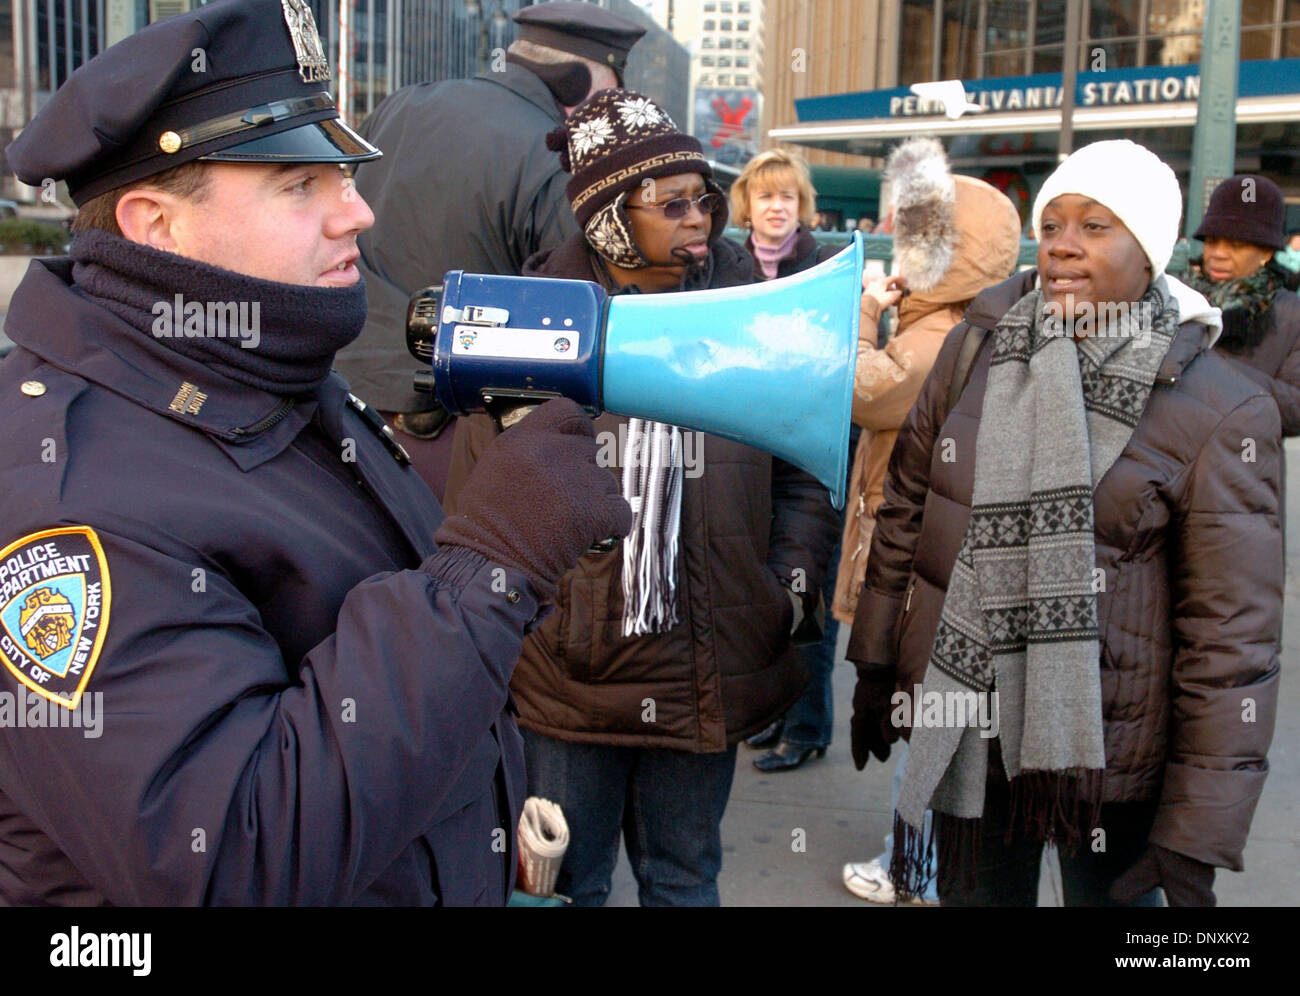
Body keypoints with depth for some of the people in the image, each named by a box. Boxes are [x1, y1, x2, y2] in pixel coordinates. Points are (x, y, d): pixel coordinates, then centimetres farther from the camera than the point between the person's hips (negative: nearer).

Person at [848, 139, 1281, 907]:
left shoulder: (1220, 411, -11)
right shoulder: (975, 349, 0)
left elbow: (1232, 632, -11)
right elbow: (904, 512, 8)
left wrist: (1199, 837, -12)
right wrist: (877, 670, 11)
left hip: (1109, 751, -3)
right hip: (963, 733, 3)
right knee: (973, 894, 18)